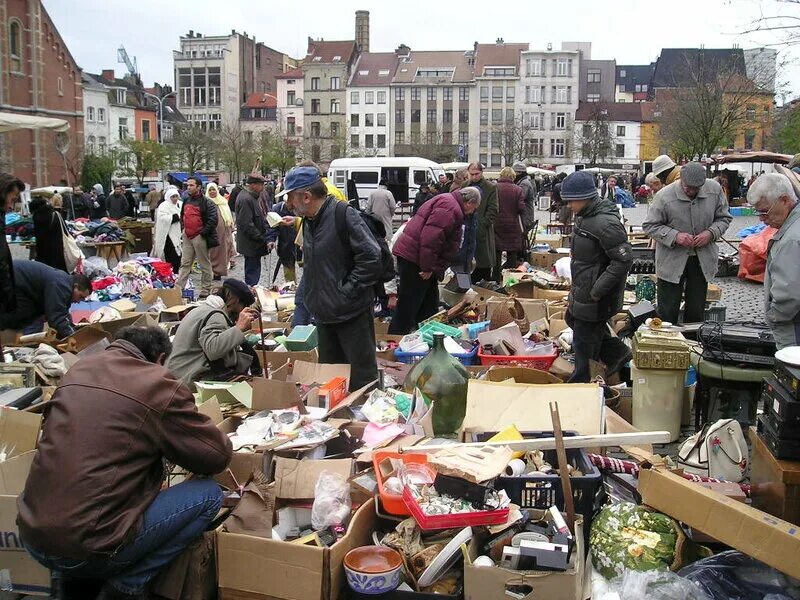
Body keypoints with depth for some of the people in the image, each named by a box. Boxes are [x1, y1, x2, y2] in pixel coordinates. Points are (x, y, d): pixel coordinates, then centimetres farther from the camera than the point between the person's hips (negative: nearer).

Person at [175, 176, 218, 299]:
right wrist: (184, 228, 15)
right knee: (185, 264, 9)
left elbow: (213, 220, -17)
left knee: (205, 265, 3)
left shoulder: (206, 202, -11)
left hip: (200, 237, -7)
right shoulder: (186, 201, 13)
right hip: (187, 237, 7)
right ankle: (178, 288, 11)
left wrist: (203, 233, -16)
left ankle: (205, 291, 10)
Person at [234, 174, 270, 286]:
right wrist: (263, 239, -20)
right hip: (251, 244, -11)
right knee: (253, 273, -6)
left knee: (253, 272, 18)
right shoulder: (245, 199, -19)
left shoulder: (251, 197, 14)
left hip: (254, 243, 11)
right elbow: (247, 225, -24)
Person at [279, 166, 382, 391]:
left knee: (361, 380, 1)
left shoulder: (343, 215, -17)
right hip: (324, 315, 9)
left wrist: (348, 290, -18)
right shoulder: (308, 221, 11)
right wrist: (311, 297, 13)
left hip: (352, 314, -8)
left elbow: (371, 257, -22)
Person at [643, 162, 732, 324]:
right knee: (667, 312, 2)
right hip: (672, 261, -3)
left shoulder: (715, 190, -6)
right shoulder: (664, 196, -17)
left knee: (697, 312, 14)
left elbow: (723, 218, 6)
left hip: (703, 260, 4)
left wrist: (711, 233, -14)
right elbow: (649, 226, -10)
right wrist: (675, 236, -24)